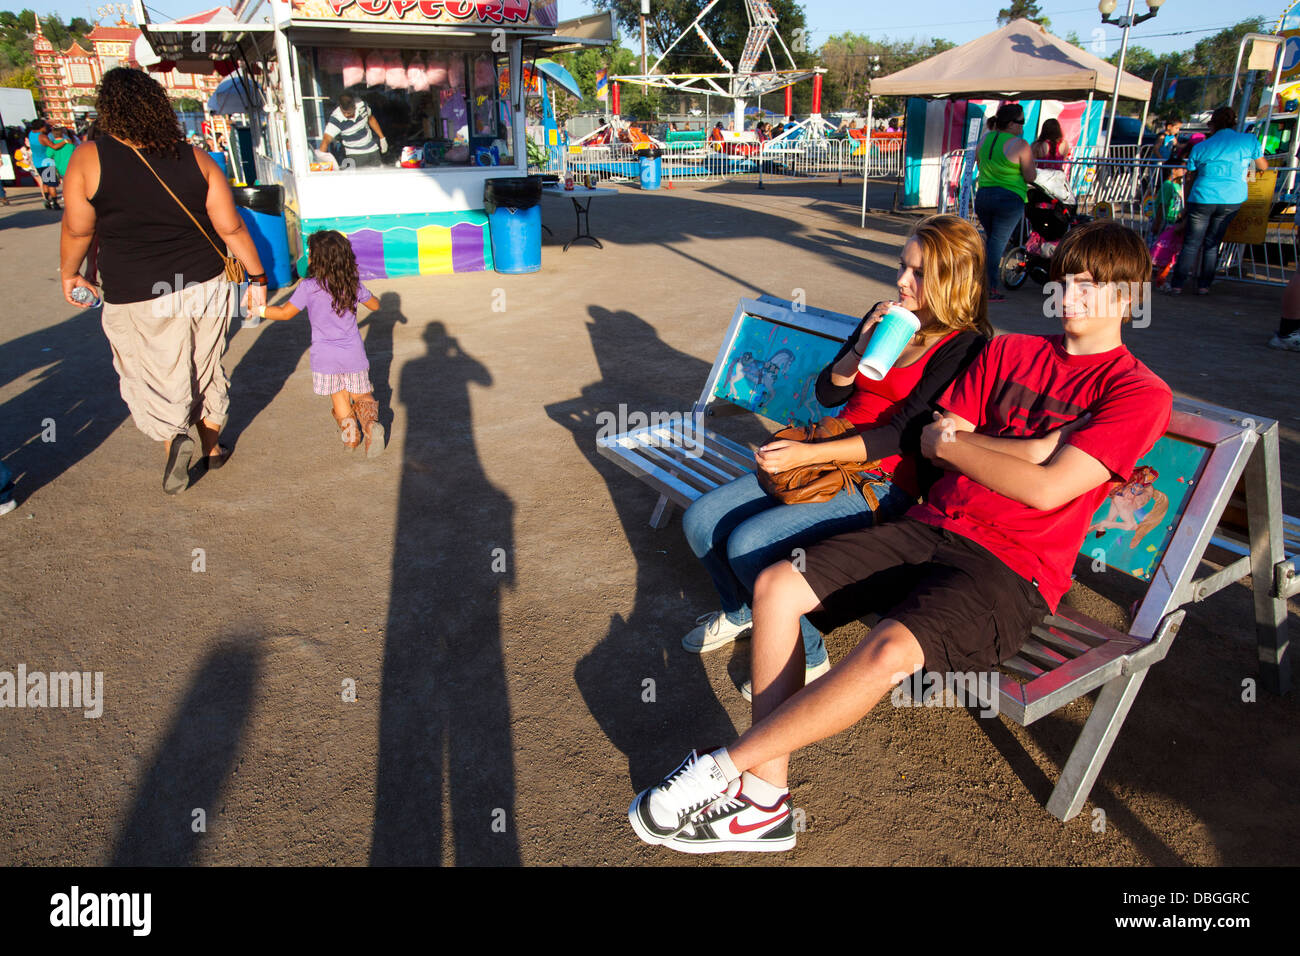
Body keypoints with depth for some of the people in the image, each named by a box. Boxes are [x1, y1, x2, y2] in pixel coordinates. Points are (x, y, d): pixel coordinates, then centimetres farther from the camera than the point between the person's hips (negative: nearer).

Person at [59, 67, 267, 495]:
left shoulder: (89, 158, -9)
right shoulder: (196, 158, -3)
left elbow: (77, 228, -3)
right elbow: (230, 226, -4)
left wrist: (69, 273, 15)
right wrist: (257, 276, 7)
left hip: (140, 300, -3)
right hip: (206, 287, 3)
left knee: (153, 378, 12)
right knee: (206, 370, 20)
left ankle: (174, 436, -14)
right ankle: (212, 447, 33)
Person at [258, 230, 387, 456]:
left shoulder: (308, 287, -12)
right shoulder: (353, 285, -2)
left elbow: (285, 313, -5)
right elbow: (375, 305, 14)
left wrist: (258, 309, 6)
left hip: (325, 357, -2)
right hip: (353, 354, 2)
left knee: (339, 397, 18)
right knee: (362, 395, 13)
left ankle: (349, 430, 1)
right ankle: (371, 423, -15)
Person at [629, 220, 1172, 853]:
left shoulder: (1139, 392, -1)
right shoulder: (1010, 352, 17)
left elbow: (1046, 489, -14)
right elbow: (931, 439, 6)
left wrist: (952, 443, -2)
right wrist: (1034, 446, -6)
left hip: (1011, 568, -6)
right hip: (933, 525, 6)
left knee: (890, 650, -35)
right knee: (776, 586, -12)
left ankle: (726, 767, -18)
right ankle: (765, 800, -10)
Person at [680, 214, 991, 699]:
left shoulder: (965, 345, -10)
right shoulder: (885, 316, 11)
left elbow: (904, 434, -17)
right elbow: (828, 394, 9)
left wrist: (808, 453, -23)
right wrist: (863, 346, -10)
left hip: (885, 484, -7)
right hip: (829, 459, 7)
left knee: (748, 542, -24)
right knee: (700, 520, -3)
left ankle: (807, 658, -1)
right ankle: (742, 609, 25)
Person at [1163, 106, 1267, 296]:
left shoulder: (1200, 147, 5)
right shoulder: (1250, 140, 6)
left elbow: (1190, 179, 9)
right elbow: (1263, 166, 18)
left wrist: (1187, 205, 17)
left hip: (1203, 198, -1)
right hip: (1232, 200, 2)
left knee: (1191, 243, 3)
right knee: (1212, 243, 12)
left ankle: (1177, 285, 1)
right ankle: (1204, 285, 12)